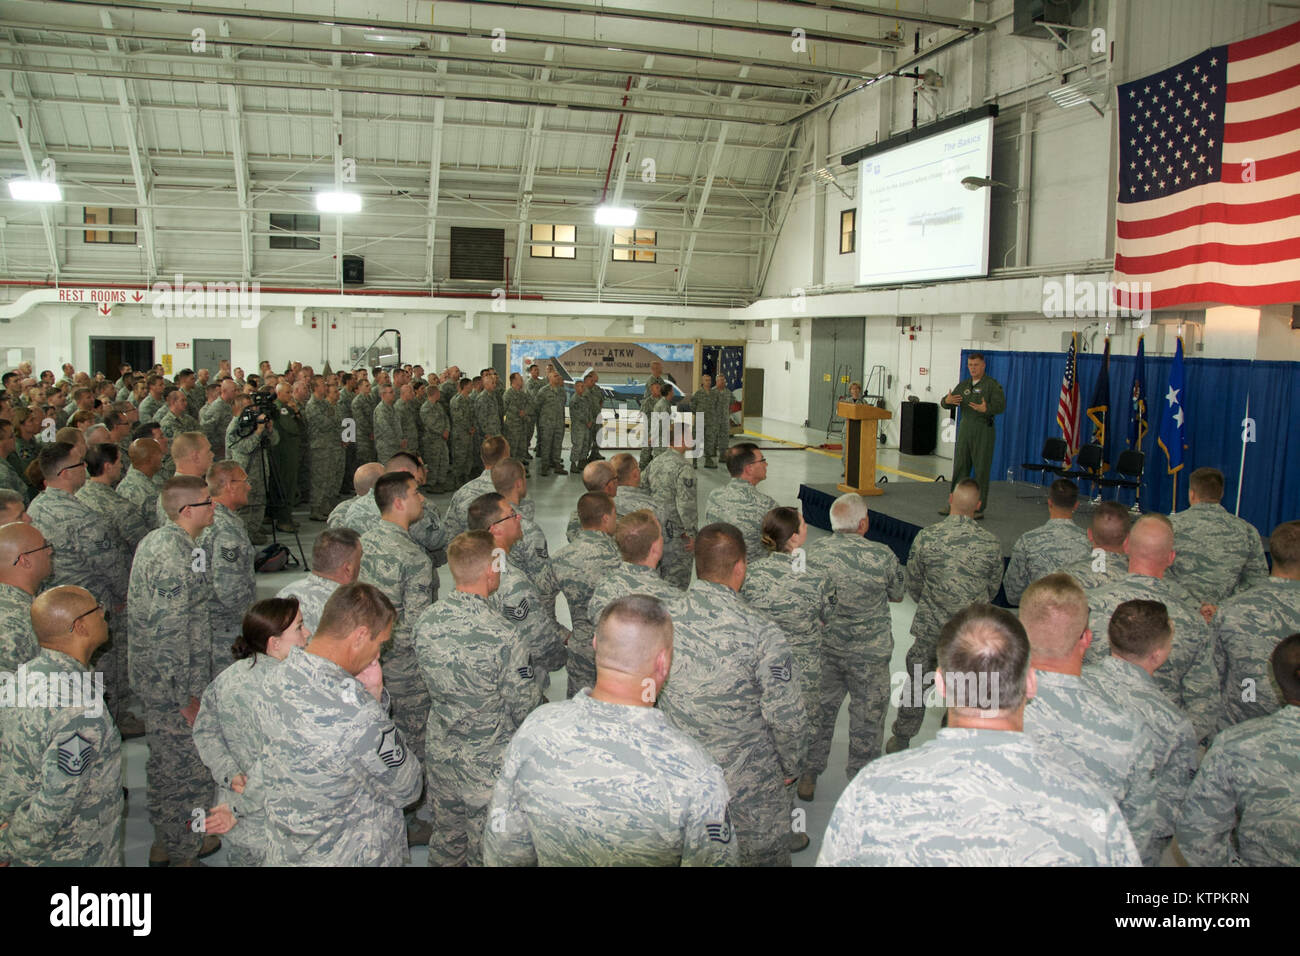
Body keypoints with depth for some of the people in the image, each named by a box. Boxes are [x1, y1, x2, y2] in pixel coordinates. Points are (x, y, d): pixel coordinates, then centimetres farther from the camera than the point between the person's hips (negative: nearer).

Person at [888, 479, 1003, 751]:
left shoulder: (926, 537, -12)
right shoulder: (991, 543, -9)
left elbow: (911, 582, 0)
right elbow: (993, 588, 5)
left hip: (930, 627, 0)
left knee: (916, 683, 18)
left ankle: (900, 741, 31)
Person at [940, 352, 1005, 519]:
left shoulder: (992, 384, -5)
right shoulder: (963, 385, 14)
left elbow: (1001, 406, -15)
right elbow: (947, 402, 14)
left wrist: (986, 409, -34)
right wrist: (947, 400, -11)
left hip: (983, 430, -6)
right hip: (965, 428, 6)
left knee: (981, 470, -3)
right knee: (960, 467, 8)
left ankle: (979, 508, 2)